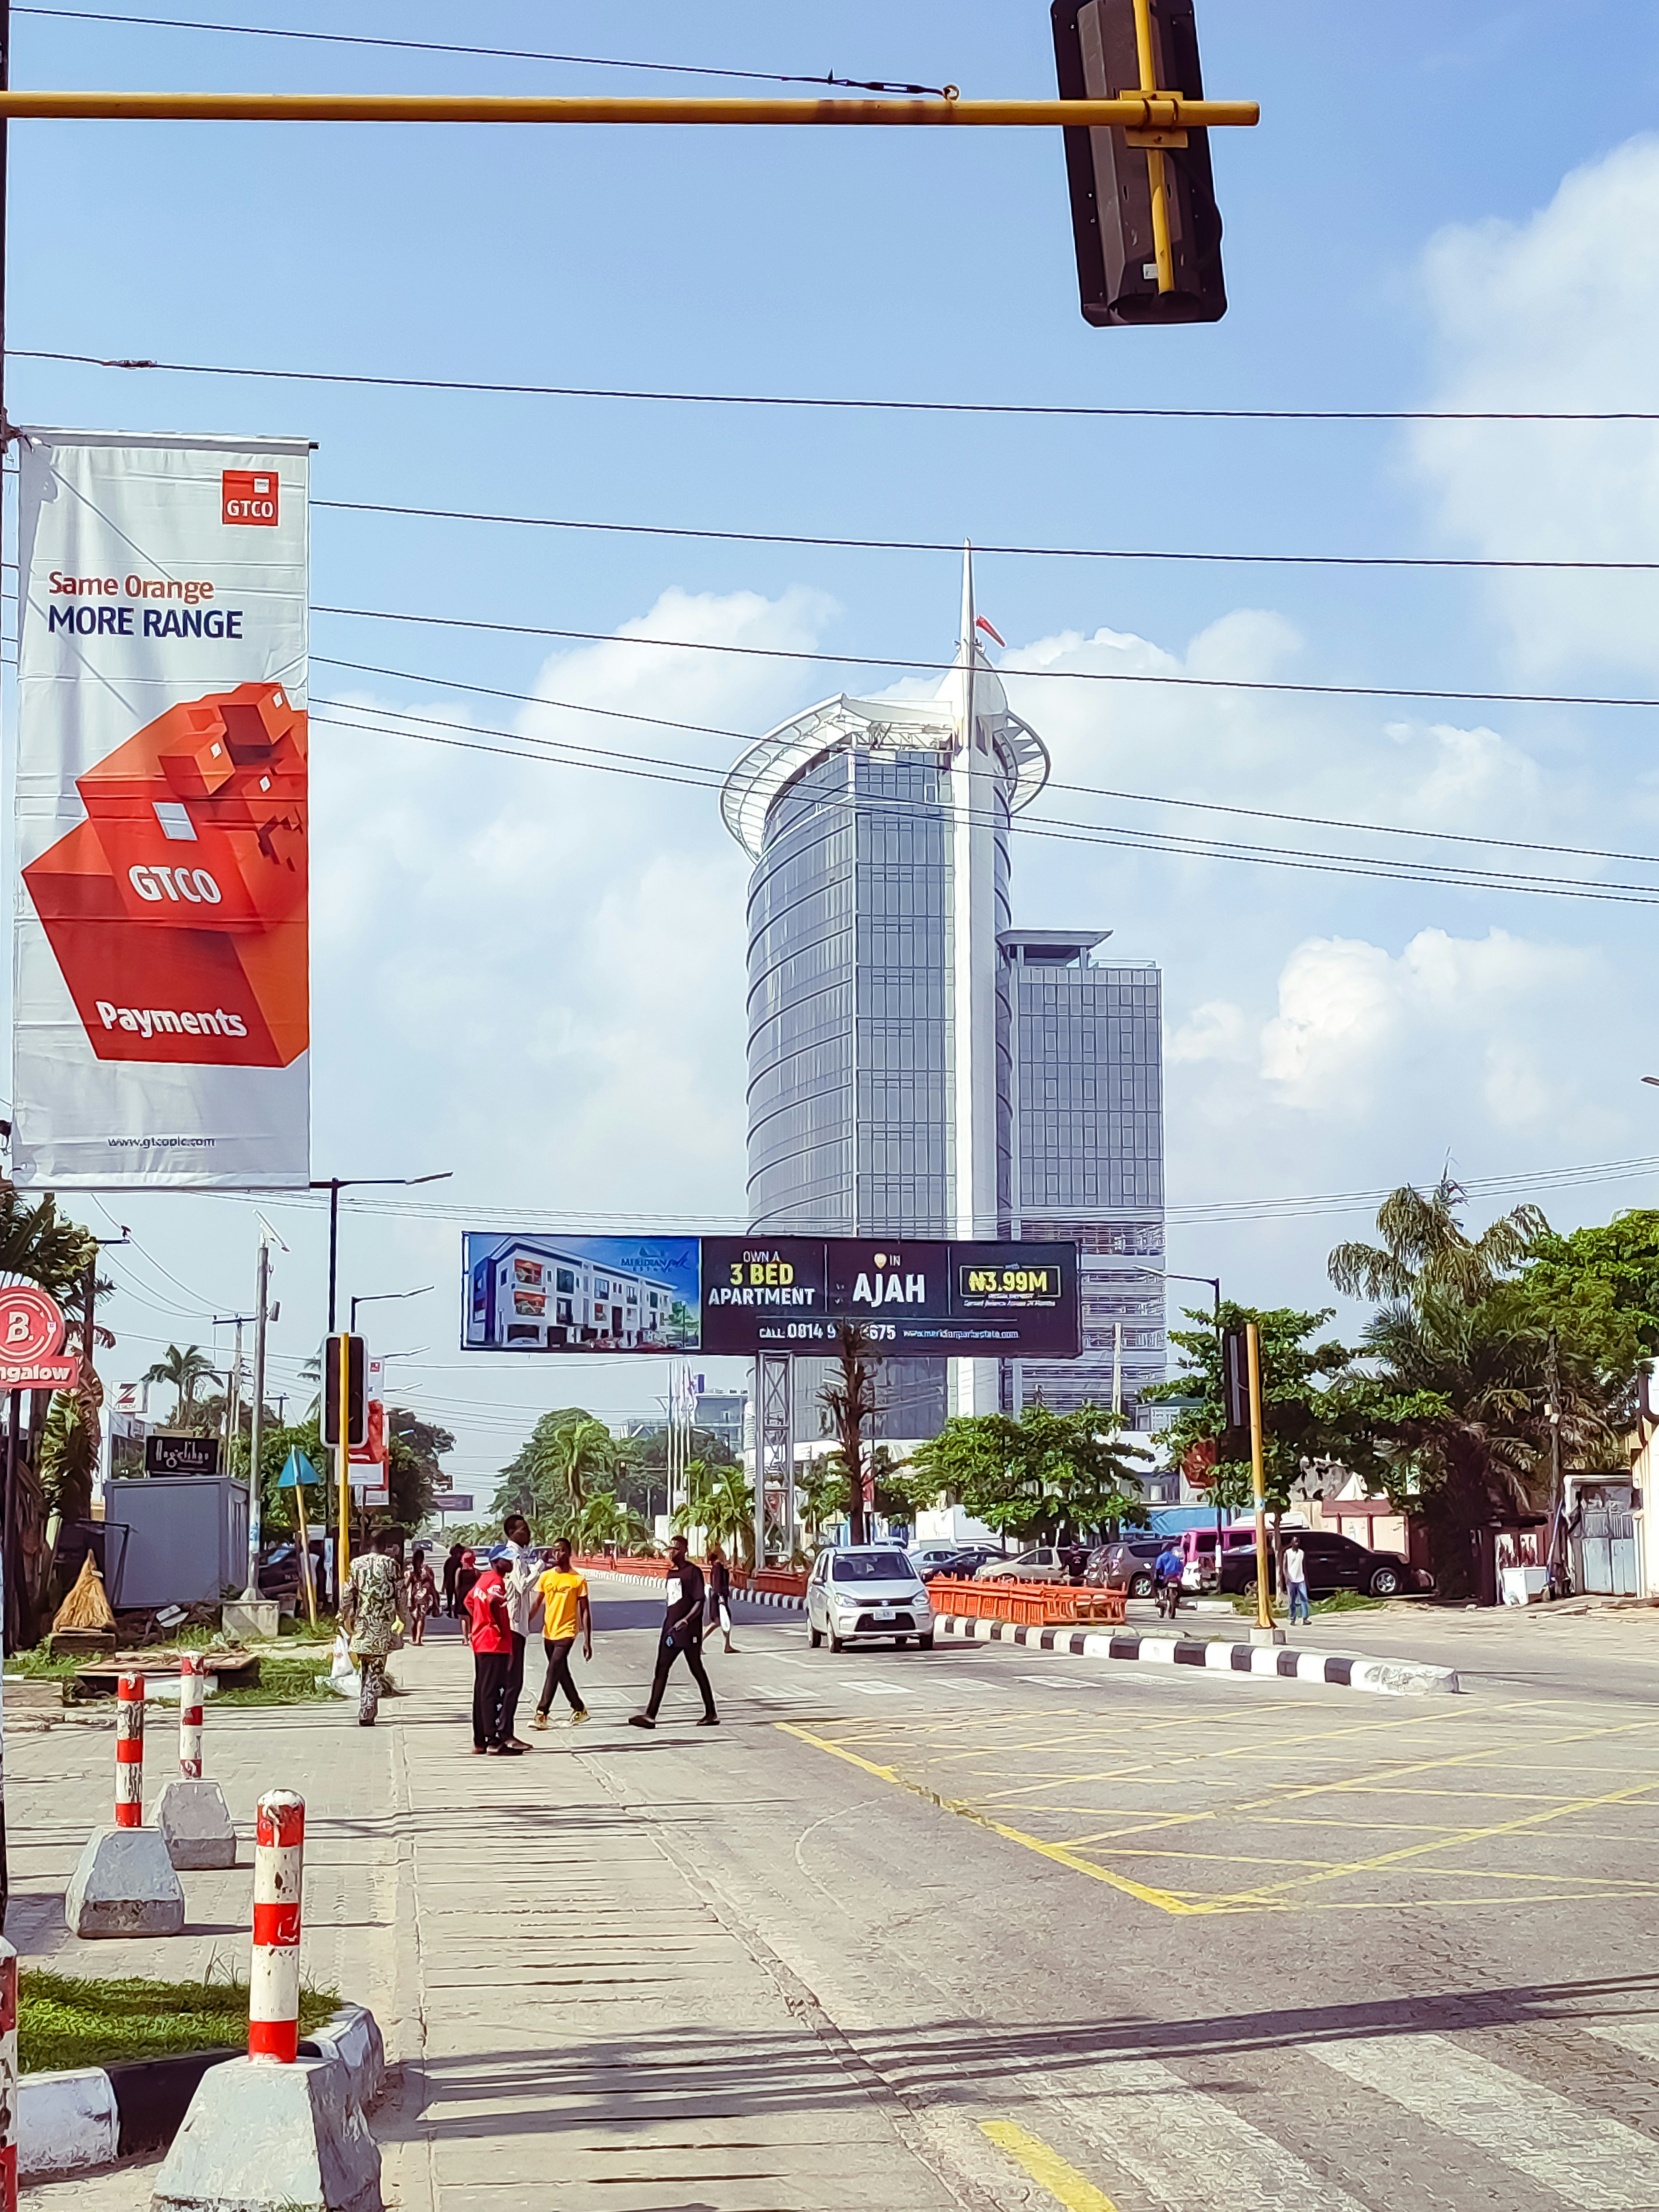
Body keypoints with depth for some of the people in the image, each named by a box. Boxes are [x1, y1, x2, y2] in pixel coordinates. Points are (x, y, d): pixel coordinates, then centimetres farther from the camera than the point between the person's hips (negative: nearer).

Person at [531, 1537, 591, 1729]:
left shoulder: (578, 1580, -5)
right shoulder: (546, 1577, 4)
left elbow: (585, 1611, -3)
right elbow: (536, 1604, 5)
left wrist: (587, 1641, -6)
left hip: (567, 1632, -5)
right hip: (549, 1632, 5)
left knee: (554, 1671, -14)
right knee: (562, 1673, 13)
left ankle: (542, 1713, -12)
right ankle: (579, 1709, 27)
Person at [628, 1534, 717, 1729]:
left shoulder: (693, 1572, -9)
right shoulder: (672, 1573, 15)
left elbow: (699, 1602, -14)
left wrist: (686, 1620, -28)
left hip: (689, 1632, -8)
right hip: (671, 1631, 8)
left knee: (696, 1671, 1)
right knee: (661, 1671, 0)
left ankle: (711, 1714, 13)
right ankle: (650, 1716, -4)